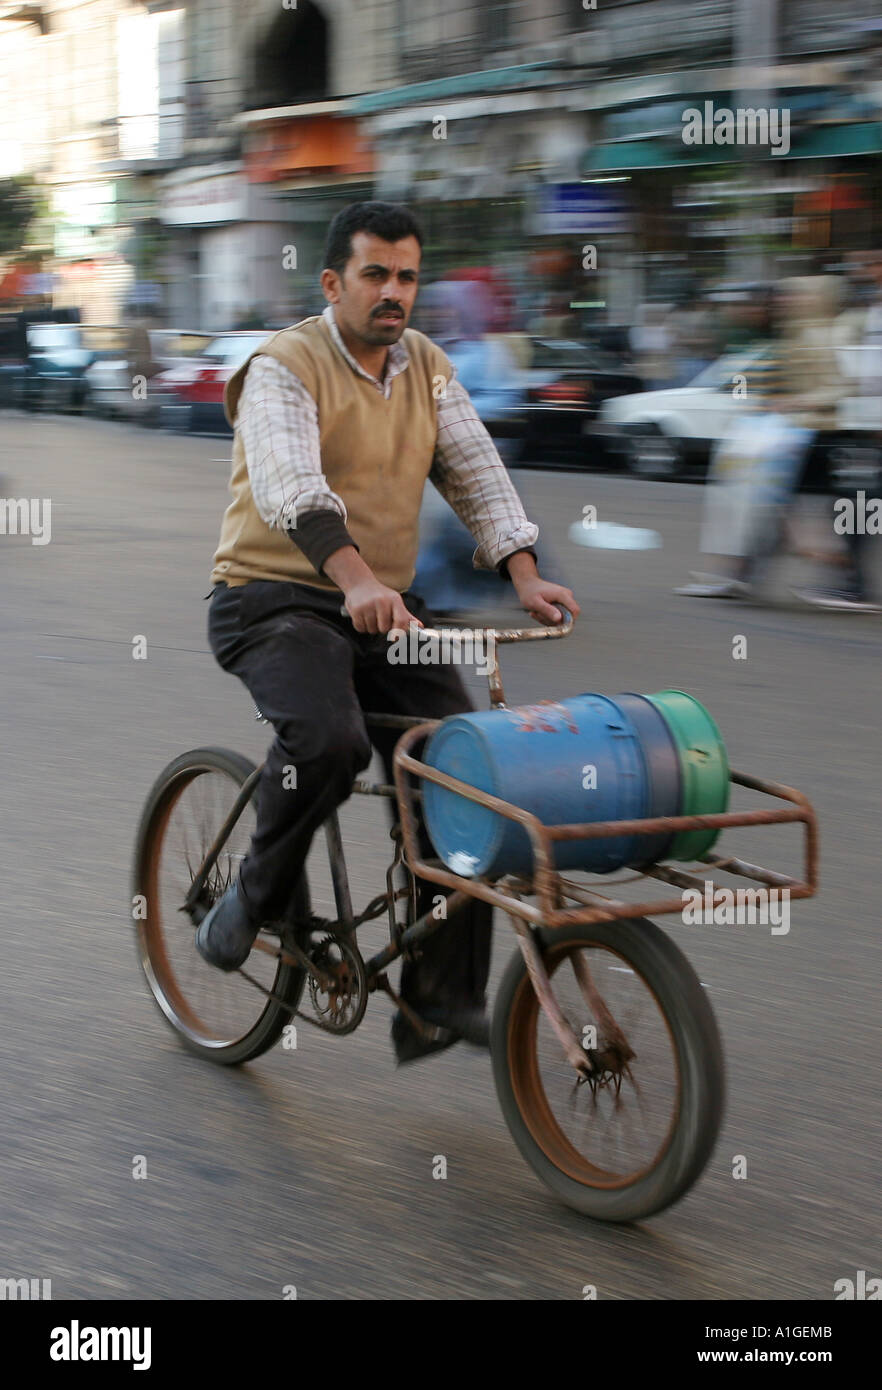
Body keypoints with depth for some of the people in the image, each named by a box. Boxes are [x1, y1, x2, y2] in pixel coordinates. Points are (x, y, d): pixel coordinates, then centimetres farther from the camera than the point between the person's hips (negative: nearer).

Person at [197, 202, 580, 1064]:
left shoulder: (426, 368, 11)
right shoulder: (285, 367, -11)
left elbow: (477, 472, 4)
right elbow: (291, 489, -28)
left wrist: (523, 573, -14)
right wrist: (357, 580, -44)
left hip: (385, 605, 6)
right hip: (274, 598, -6)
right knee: (327, 740, -33)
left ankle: (440, 1001, -2)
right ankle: (258, 895, -3)